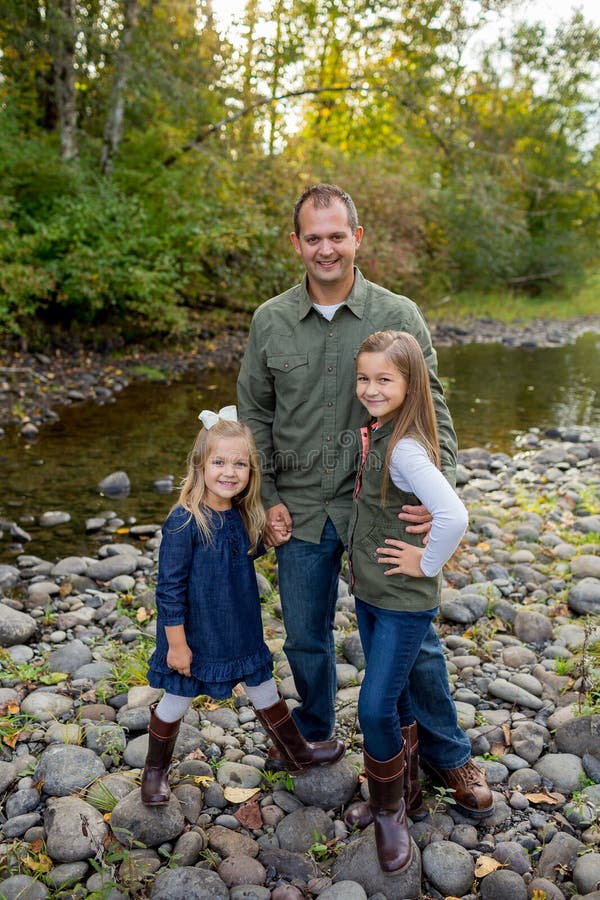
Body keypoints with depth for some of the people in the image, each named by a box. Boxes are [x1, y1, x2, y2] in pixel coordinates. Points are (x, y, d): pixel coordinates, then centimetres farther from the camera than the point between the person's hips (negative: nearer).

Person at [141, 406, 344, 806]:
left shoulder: (243, 515, -5)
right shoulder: (184, 522, -25)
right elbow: (170, 588, -20)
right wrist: (176, 643, -16)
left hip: (241, 630, 6)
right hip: (194, 634, -6)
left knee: (264, 688, 21)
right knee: (177, 700, 14)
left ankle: (298, 754, 42)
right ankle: (156, 770, 40)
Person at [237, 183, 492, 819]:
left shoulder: (398, 316, -6)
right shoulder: (269, 321, -1)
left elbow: (432, 412, -5)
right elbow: (254, 415, 7)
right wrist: (267, 498, 0)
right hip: (301, 513, 2)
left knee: (412, 638, 11)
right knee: (305, 638, 18)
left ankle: (446, 753, 35)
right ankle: (313, 731, 46)